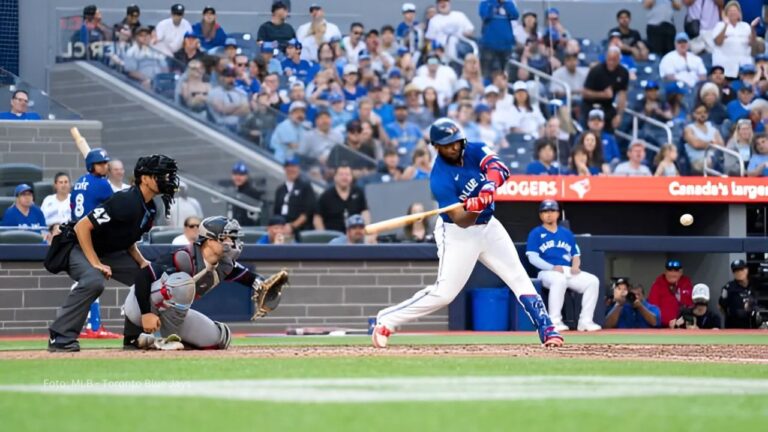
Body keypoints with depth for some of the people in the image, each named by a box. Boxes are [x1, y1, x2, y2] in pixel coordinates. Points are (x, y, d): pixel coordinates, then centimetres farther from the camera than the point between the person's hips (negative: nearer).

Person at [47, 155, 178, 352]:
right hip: (79, 248, -9)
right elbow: (82, 227, -29)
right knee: (94, 280, -37)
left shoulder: (150, 209, 1)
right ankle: (60, 338, -31)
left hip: (110, 252, 9)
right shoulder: (126, 202, -27)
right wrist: (96, 263, -31)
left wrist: (142, 262, -3)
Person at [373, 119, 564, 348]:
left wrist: (489, 187, -46)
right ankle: (385, 321, 0)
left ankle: (546, 329, 5)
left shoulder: (474, 151, -9)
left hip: (488, 226, 6)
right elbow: (461, 221, -27)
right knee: (443, 293, -10)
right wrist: (473, 208, -48)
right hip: (457, 234, -6)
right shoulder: (440, 179, -24)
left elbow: (499, 169, -26)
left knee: (519, 277, 1)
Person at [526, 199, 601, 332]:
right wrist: (553, 267, -17)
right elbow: (532, 257, -3)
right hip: (547, 272, -5)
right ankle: (554, 321, -34)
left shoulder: (566, 233, 22)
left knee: (593, 281, -19)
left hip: (569, 271, 5)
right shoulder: (536, 233, 7)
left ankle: (585, 321, -18)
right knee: (559, 279, -40)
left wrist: (575, 266, -3)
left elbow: (576, 255, 22)